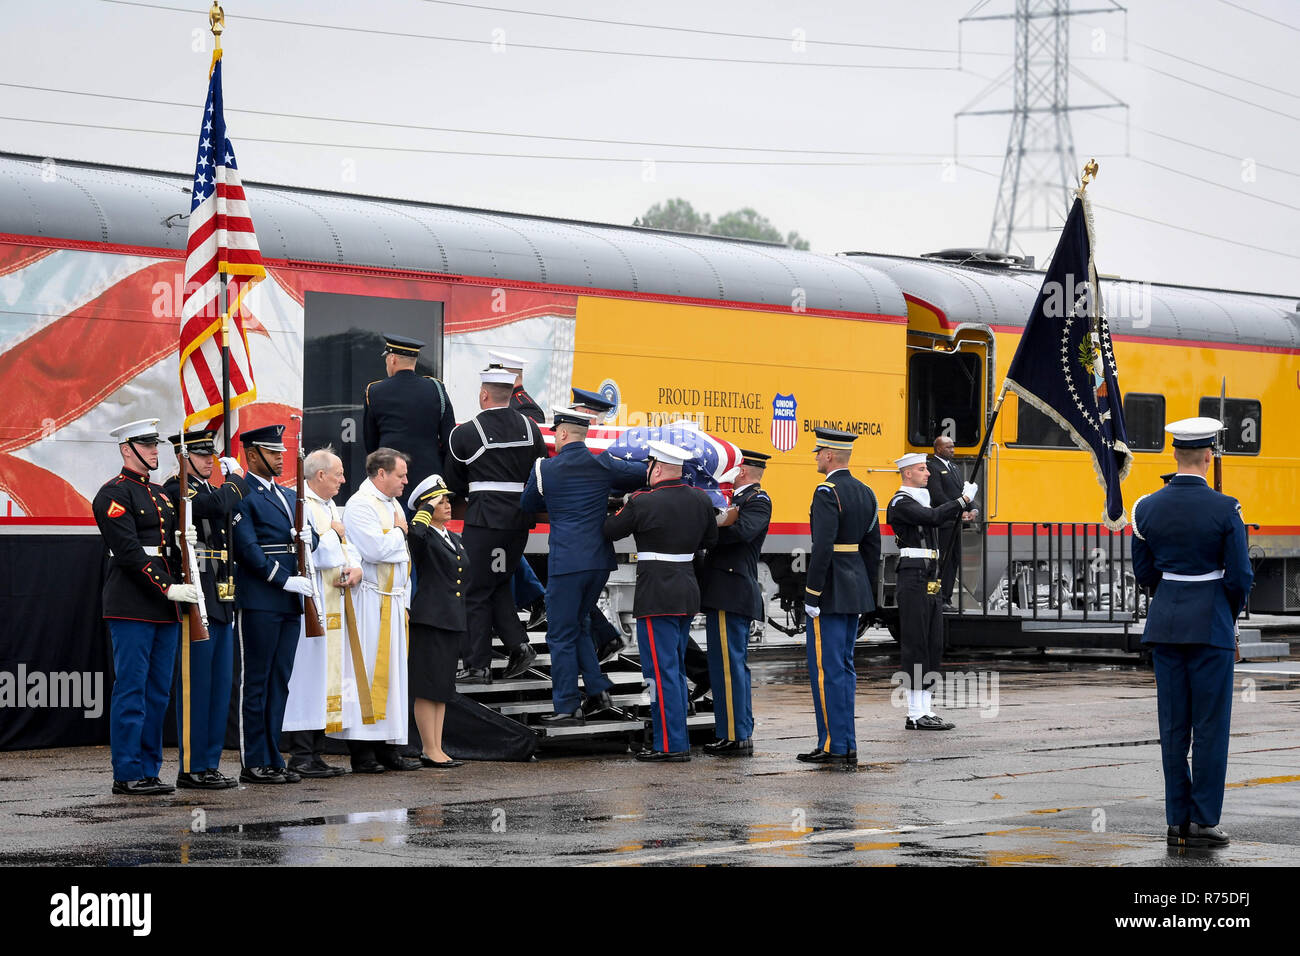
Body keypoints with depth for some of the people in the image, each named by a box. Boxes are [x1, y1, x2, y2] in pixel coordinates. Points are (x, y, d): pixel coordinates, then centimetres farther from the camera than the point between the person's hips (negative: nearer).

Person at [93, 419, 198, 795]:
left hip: (165, 608, 8)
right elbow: (129, 551, -16)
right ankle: (127, 775, -2)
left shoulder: (160, 494, 19)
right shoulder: (114, 493, -7)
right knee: (131, 690, -6)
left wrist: (184, 543, 0)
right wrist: (168, 588, -20)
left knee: (158, 692, 9)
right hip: (132, 605, -8)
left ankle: (149, 770, 14)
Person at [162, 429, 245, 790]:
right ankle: (192, 768, -1)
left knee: (219, 685, 11)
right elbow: (218, 506, -26)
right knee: (195, 685, -5)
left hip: (220, 602, 9)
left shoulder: (208, 489, 18)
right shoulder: (177, 490, -11)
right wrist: (236, 479, -9)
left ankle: (210, 764, 17)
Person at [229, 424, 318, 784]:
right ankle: (253, 764, 0)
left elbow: (309, 539, 22)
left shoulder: (289, 496, 20)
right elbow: (248, 548, -15)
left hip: (289, 605, 8)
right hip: (258, 602, -8)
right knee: (254, 684, -3)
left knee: (278, 684, 9)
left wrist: (308, 537, -2)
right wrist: (285, 579, -18)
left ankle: (273, 760, 13)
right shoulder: (241, 495, -7)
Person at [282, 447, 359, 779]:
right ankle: (301, 755, -8)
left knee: (326, 674, 8)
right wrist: (333, 534, -4)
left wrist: (355, 568, -2)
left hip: (333, 601, 10)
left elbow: (347, 549, 19)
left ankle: (315, 752, 11)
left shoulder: (329, 506, 20)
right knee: (307, 672, -9)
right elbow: (311, 551, -20)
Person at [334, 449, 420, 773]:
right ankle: (362, 752, -6)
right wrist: (399, 531, -5)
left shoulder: (393, 504, 17)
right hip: (370, 602, -9)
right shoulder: (360, 505, -11)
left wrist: (405, 601, 17)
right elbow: (375, 549, -23)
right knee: (367, 671, -8)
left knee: (392, 671, 8)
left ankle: (388, 747, 12)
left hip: (393, 602, 9)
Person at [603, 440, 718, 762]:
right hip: (688, 590, 7)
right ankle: (679, 740, 21)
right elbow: (710, 540, 17)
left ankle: (670, 744, -5)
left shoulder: (643, 503, -15)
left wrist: (628, 503, 15)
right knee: (675, 668, 16)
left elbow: (610, 531, -1)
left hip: (657, 596, -7)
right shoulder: (700, 499, 3)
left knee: (661, 670, -4)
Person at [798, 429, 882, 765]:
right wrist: (866, 595, 20)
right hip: (856, 589, 9)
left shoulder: (827, 492, -15)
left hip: (830, 590, -9)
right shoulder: (865, 492, 11)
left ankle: (833, 746, -3)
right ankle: (847, 746, 15)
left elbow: (823, 547, -22)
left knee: (825, 668, -4)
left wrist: (812, 596, -18)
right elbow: (872, 547, 15)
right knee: (843, 667, 13)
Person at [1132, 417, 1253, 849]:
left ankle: (1177, 822, 10)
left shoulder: (1147, 508, 0)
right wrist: (1230, 618, 9)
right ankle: (1204, 821, 2)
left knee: (1173, 727, 8)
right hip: (1211, 627, -4)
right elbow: (1240, 578, -9)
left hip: (1165, 624, 4)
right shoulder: (1224, 510, -12)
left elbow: (1144, 572, 7)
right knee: (1210, 726, 2)